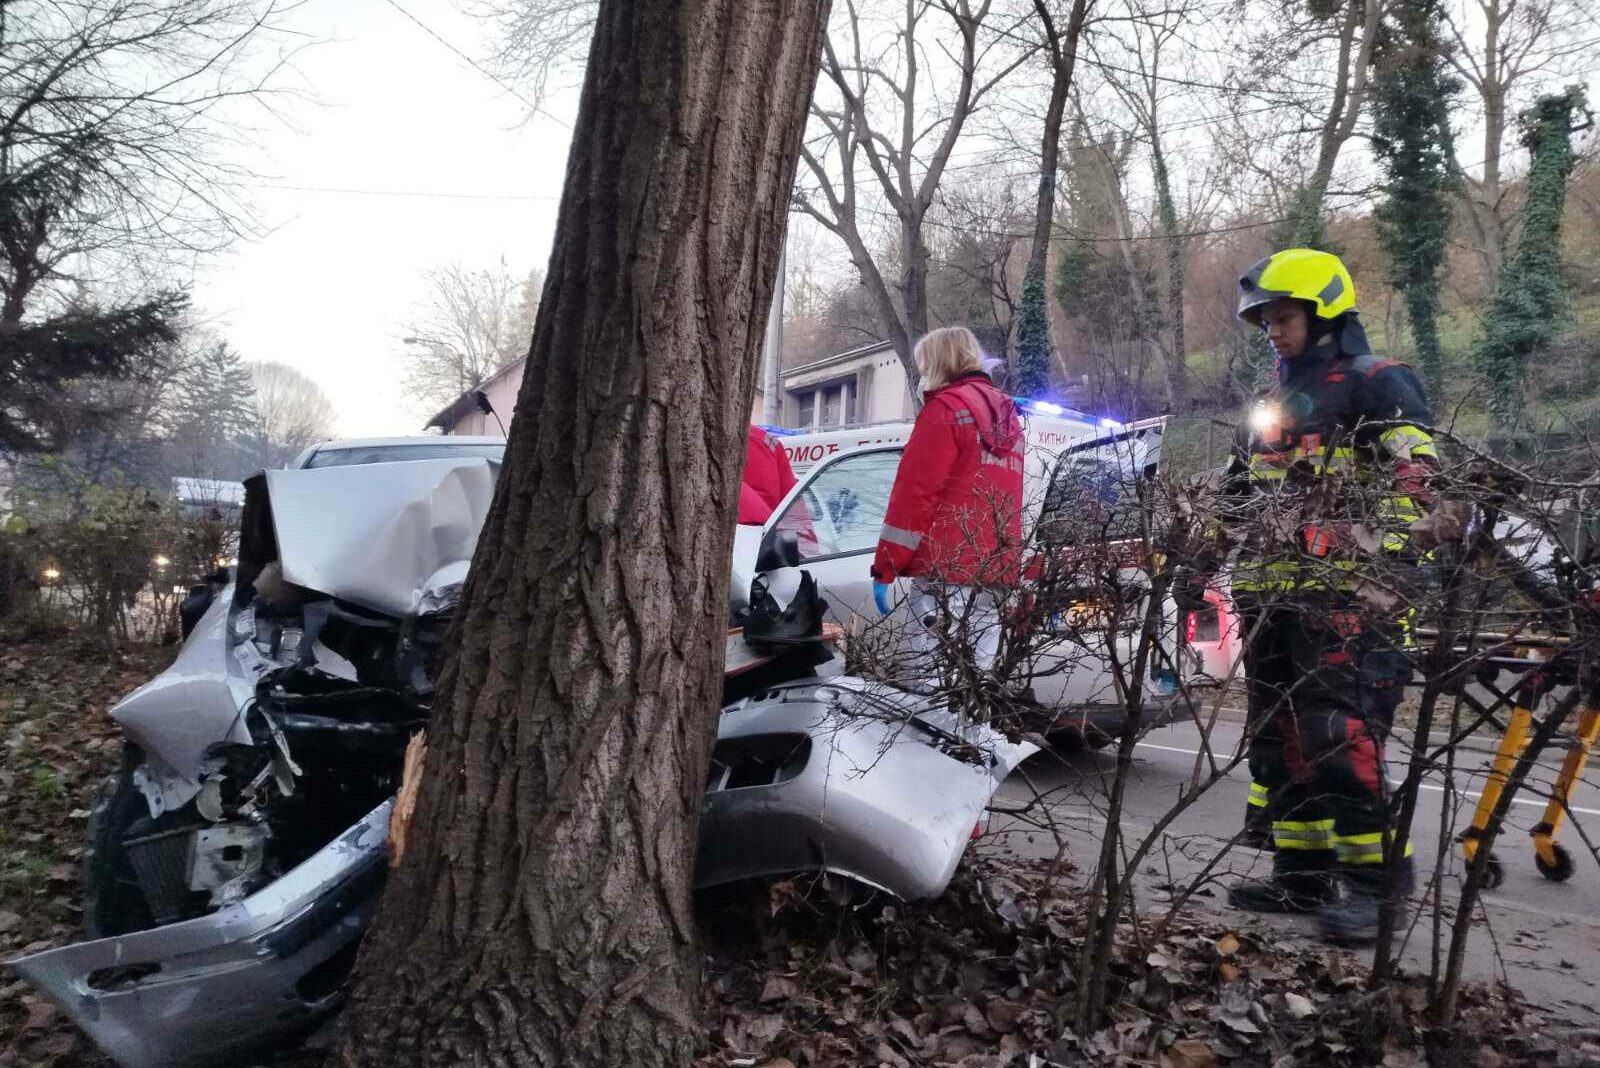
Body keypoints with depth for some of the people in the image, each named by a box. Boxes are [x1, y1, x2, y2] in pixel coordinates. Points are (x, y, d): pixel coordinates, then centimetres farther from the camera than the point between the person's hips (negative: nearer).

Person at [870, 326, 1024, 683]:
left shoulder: (947, 407, -4)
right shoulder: (1007, 415, 22)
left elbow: (915, 493, -10)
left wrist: (884, 569, -9)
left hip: (947, 570, -8)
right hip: (993, 571, 8)